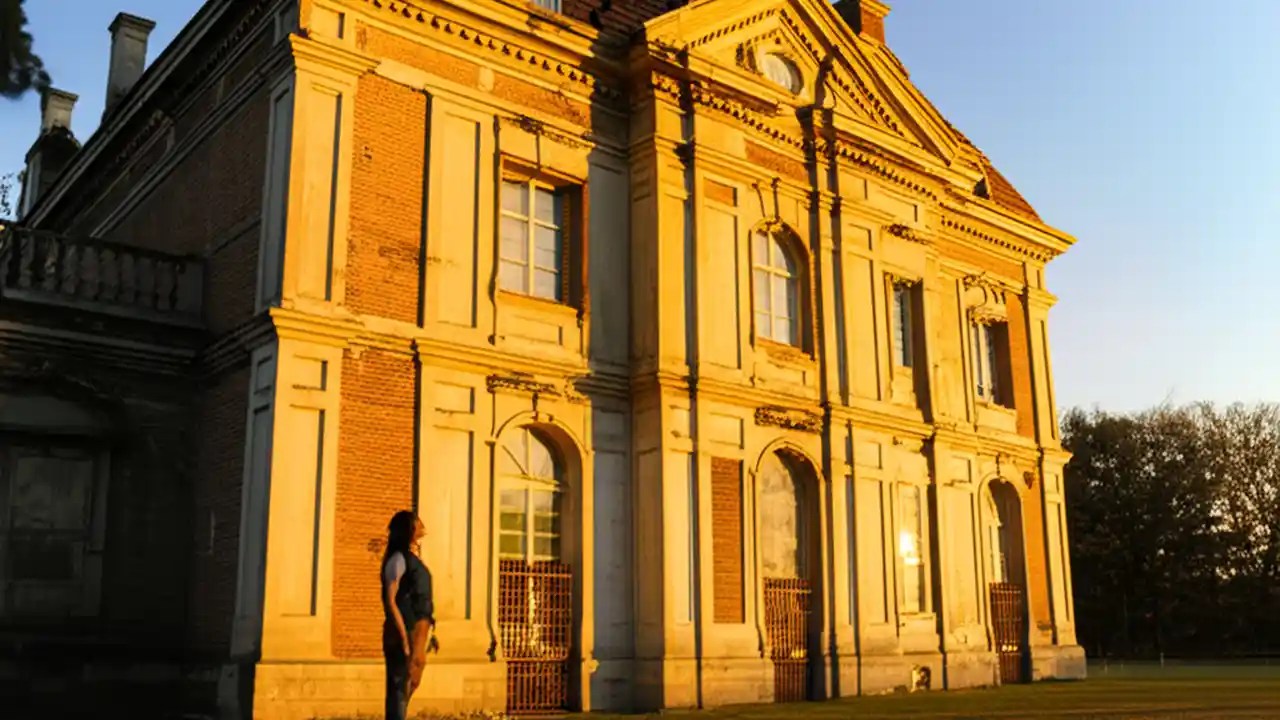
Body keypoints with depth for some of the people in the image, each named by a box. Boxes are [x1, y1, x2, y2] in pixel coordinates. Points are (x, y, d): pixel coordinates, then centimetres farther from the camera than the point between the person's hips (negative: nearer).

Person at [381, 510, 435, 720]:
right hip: (405, 632, -9)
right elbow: (391, 600, -16)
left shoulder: (412, 559, 15)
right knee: (400, 687, -6)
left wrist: (425, 634, 14)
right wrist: (404, 636, -20)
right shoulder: (398, 558, -10)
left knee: (408, 686, 11)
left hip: (417, 632, 9)